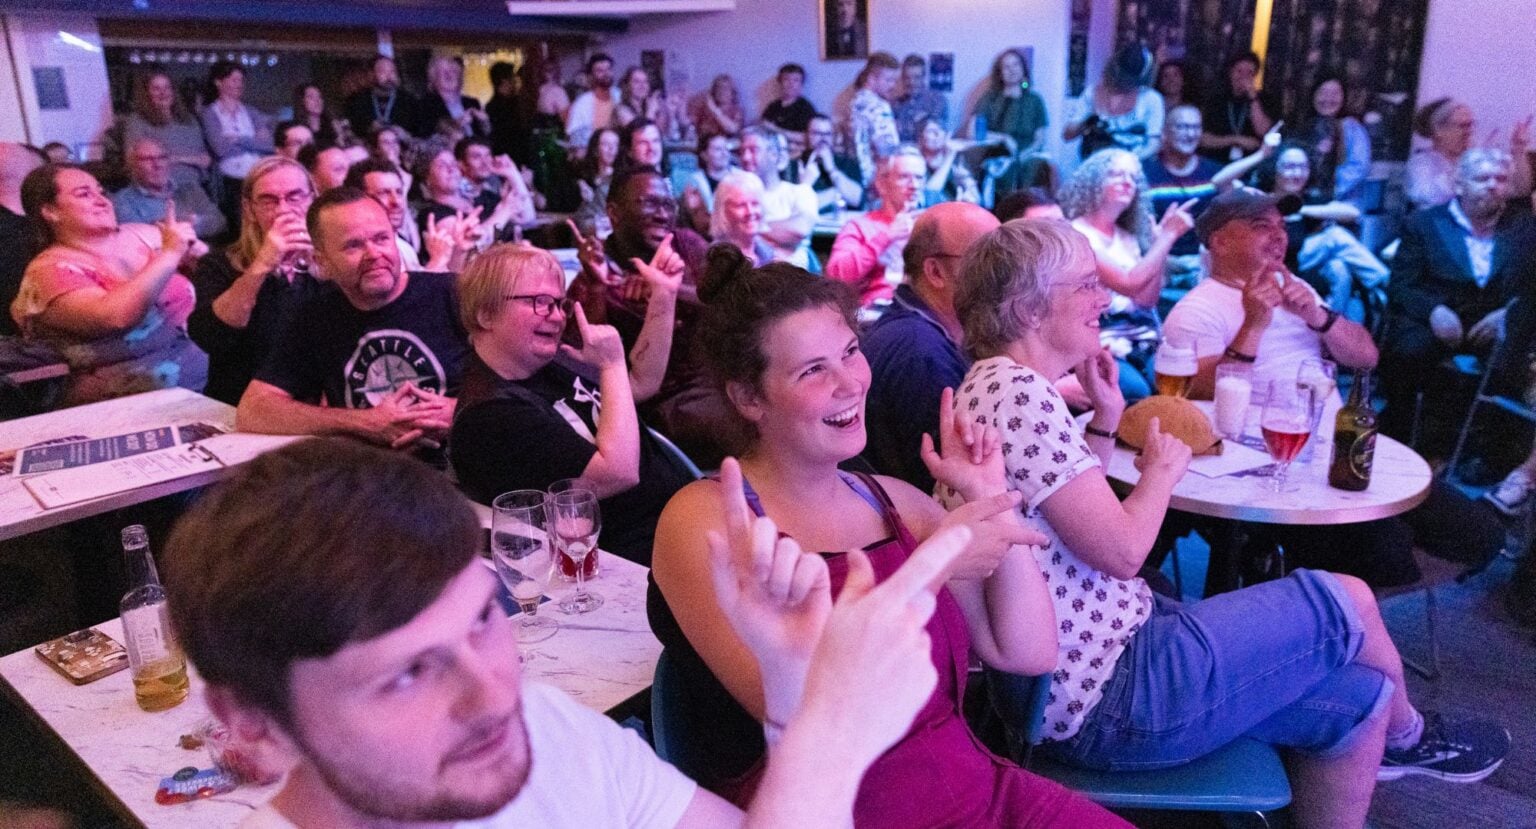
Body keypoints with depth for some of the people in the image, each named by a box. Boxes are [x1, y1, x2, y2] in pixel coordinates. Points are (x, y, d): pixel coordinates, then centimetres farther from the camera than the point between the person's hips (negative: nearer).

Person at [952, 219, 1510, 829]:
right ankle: (1406, 735, 37)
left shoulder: (1000, 387, 10)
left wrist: (1104, 422, 6)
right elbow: (1121, 551, -23)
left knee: (1353, 696, 15)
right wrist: (1163, 468, -6)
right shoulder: (1017, 392, -23)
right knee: (1346, 600, 8)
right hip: (1111, 697, -10)